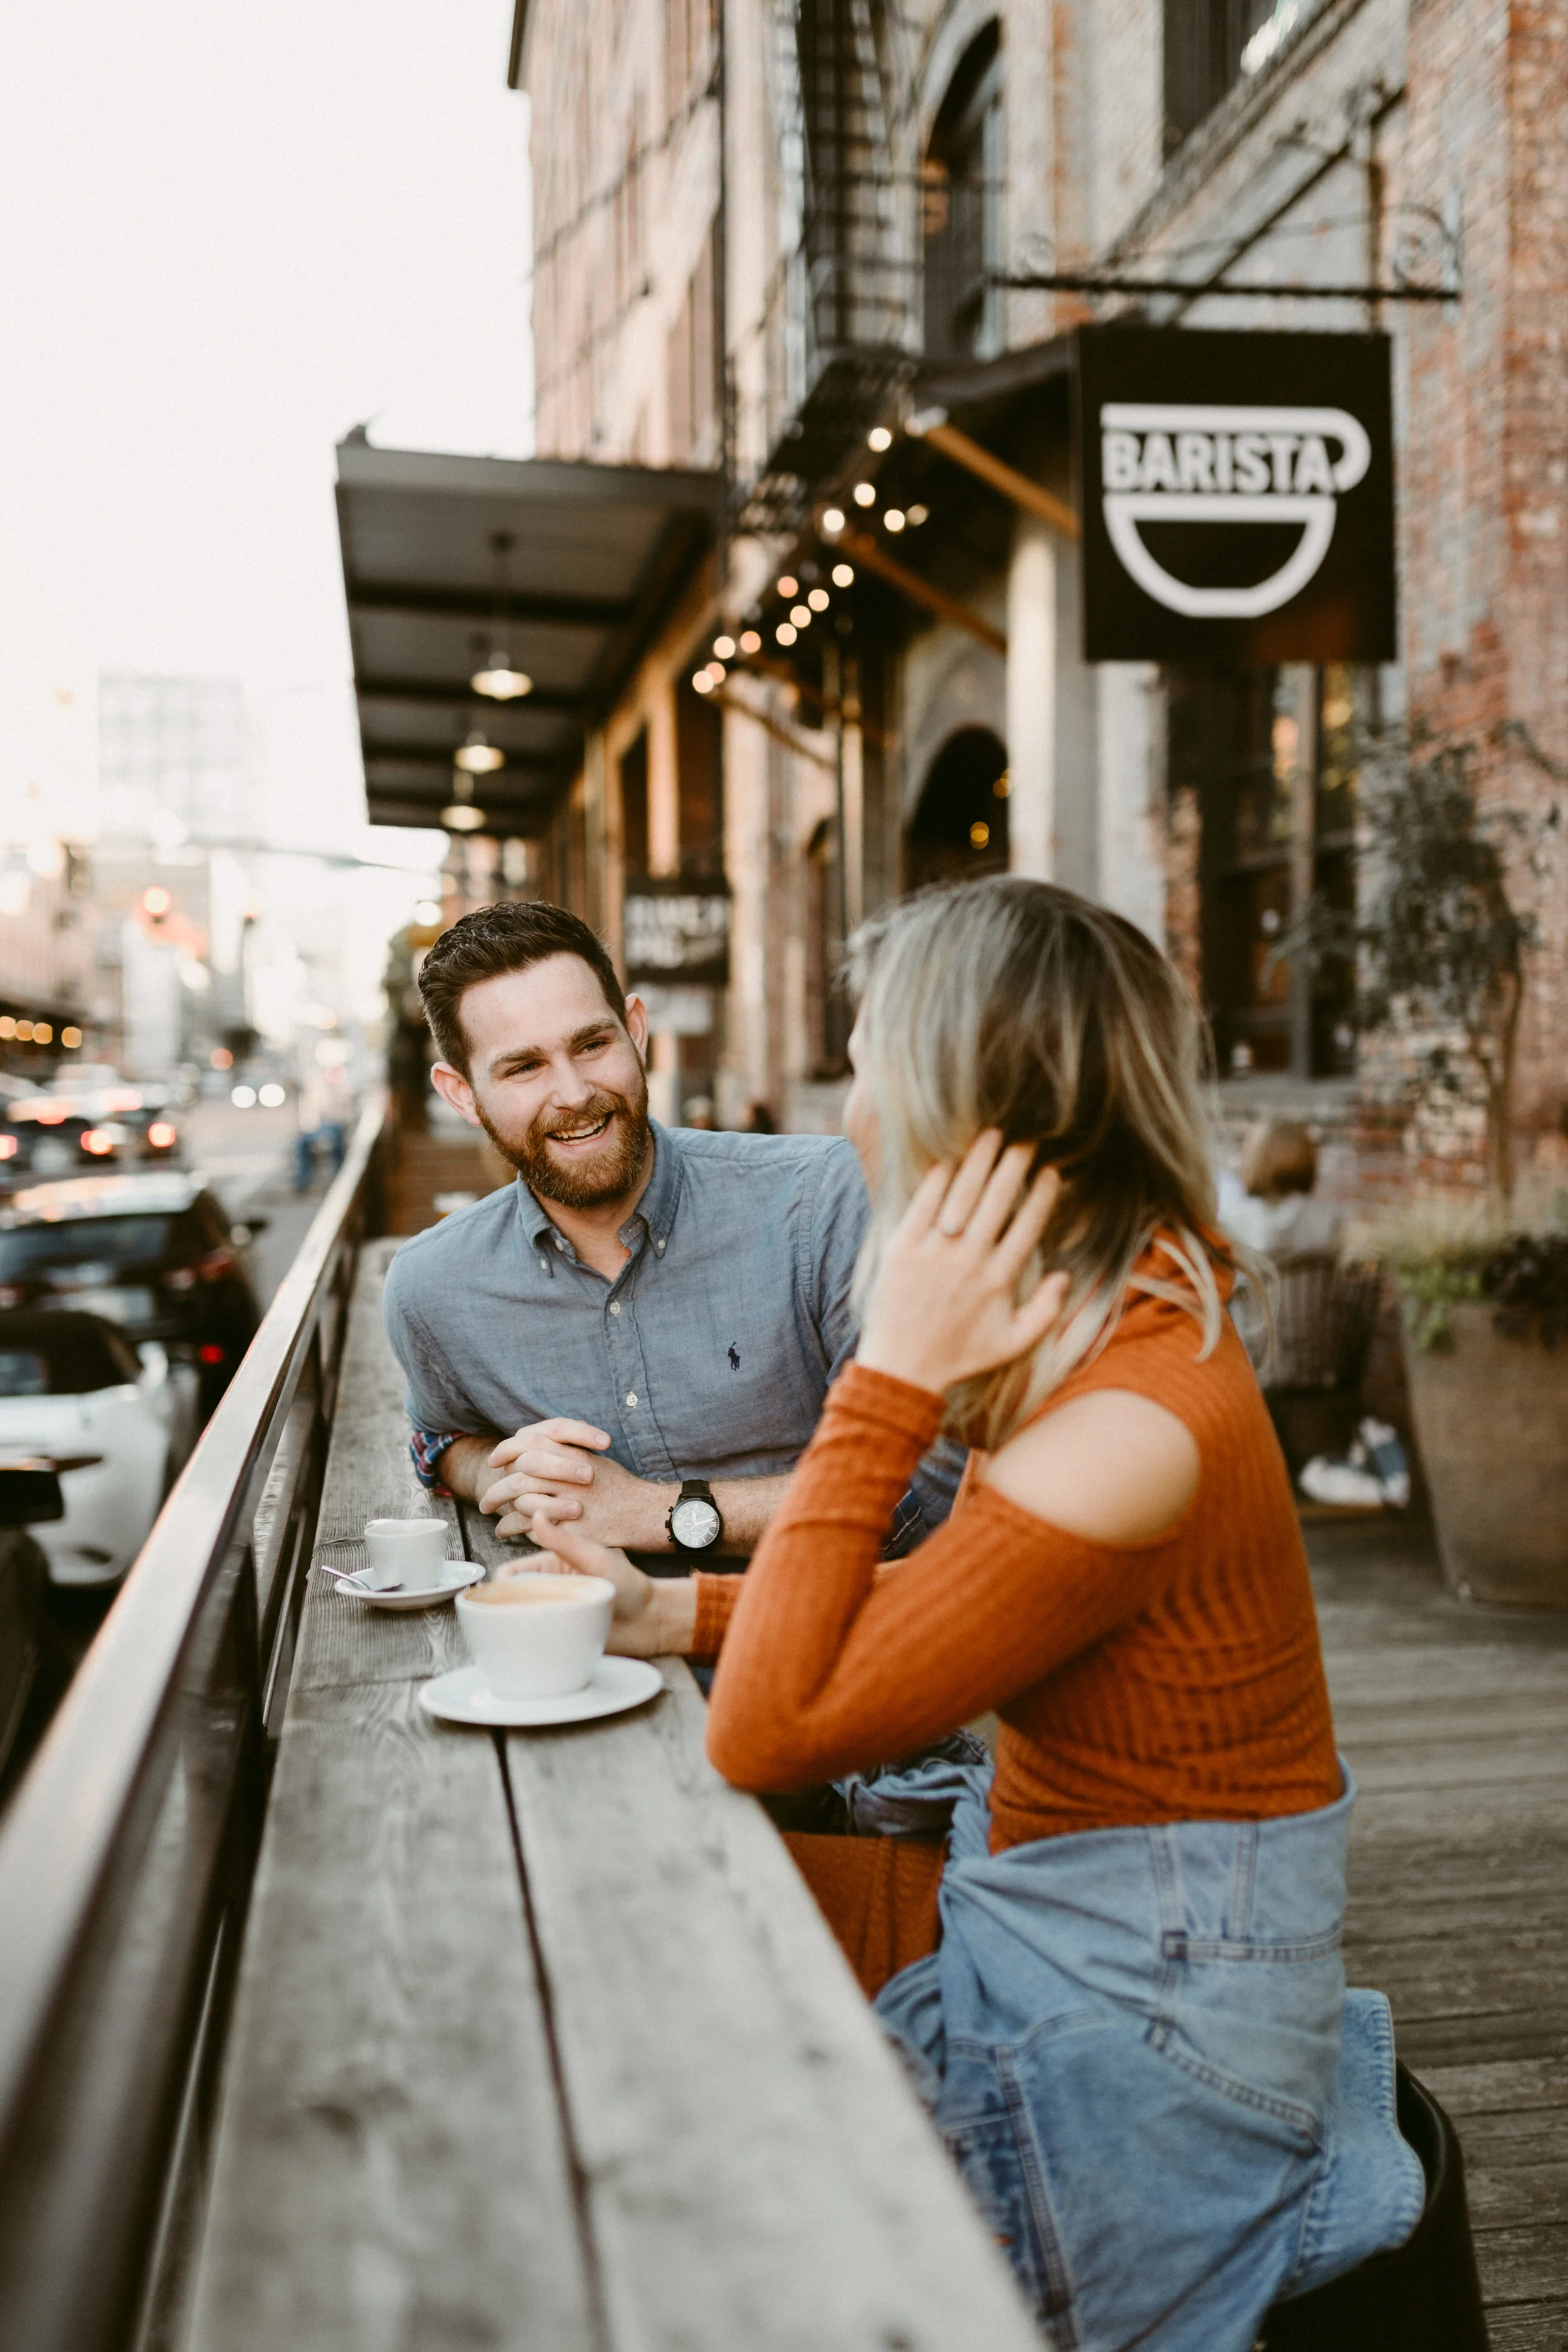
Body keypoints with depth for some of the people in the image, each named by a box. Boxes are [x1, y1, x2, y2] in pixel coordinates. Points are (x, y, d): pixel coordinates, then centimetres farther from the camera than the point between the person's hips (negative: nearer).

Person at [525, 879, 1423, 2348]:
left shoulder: (1130, 1424, -28)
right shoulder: (1122, 1322, -1)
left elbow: (767, 1734, -25)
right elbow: (939, 1604, 11)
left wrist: (890, 1379, -26)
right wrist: (675, 1613, 7)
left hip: (1138, 2001, -8)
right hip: (1038, 1903, 8)